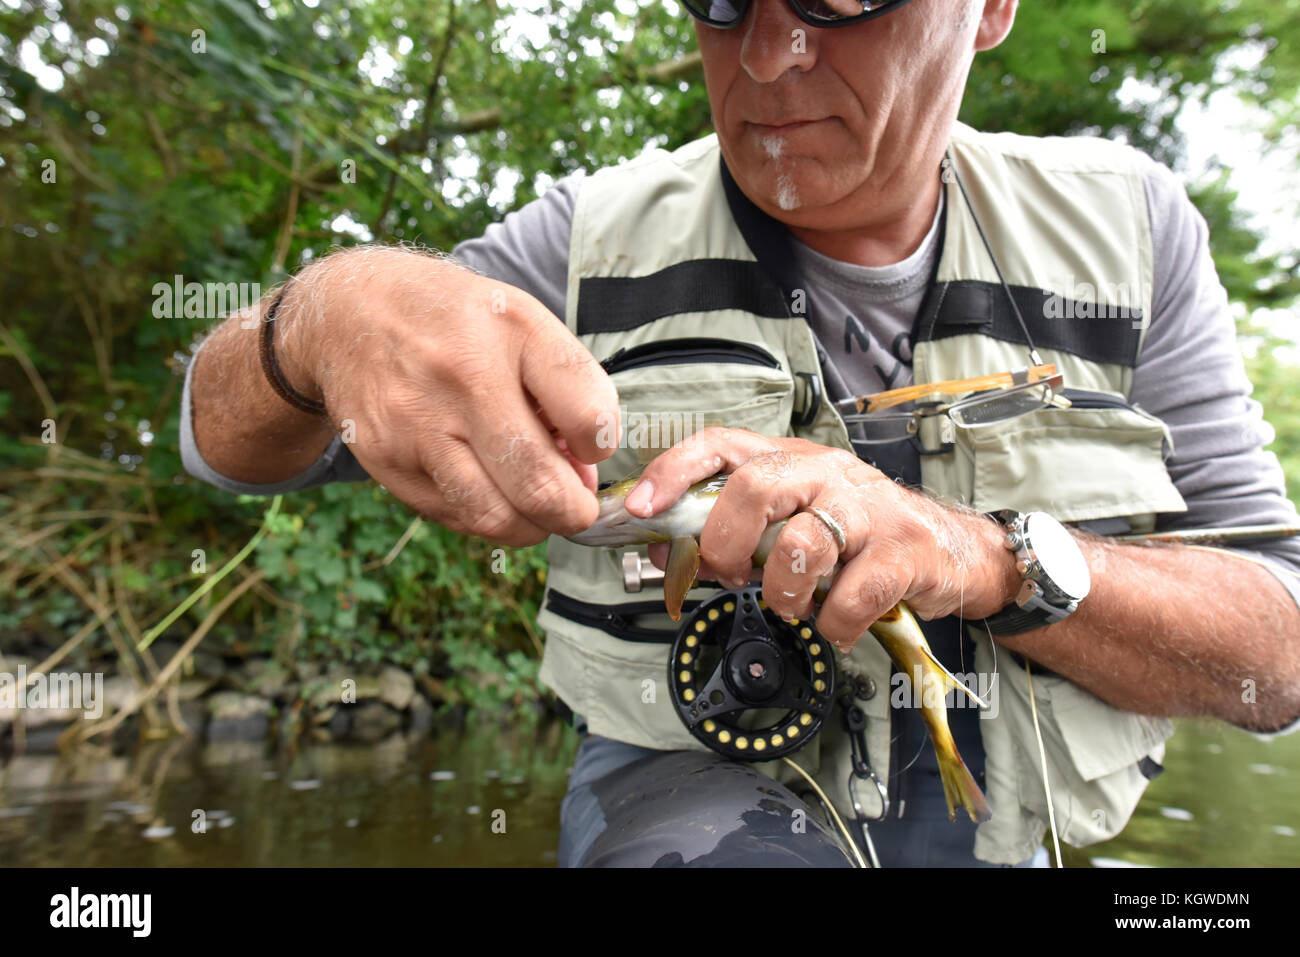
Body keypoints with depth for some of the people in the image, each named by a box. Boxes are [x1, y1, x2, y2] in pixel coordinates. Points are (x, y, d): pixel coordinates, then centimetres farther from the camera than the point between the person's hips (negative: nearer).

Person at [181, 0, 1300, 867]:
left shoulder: (1122, 229, -5)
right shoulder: (593, 242, -8)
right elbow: (231, 439, -8)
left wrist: (985, 557, -28)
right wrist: (328, 308, -32)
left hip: (991, 832, 5)